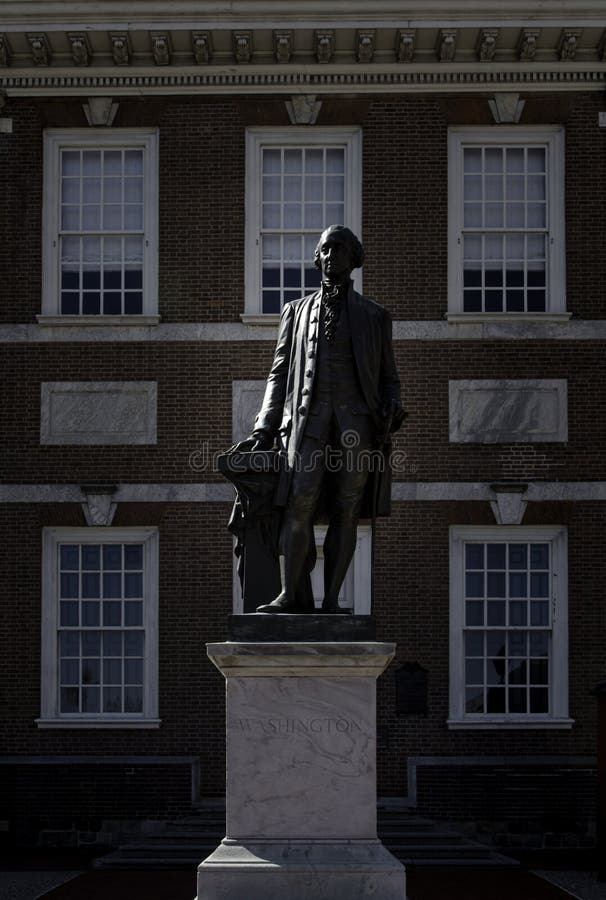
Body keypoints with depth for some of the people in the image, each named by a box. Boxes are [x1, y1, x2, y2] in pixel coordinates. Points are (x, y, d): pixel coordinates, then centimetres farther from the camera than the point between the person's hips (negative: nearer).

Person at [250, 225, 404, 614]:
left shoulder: (374, 316, 18)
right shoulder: (297, 311, 19)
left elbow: (388, 377, 18)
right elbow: (280, 374, 17)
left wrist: (393, 407, -5)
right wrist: (265, 428, 6)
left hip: (357, 420, 0)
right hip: (309, 418, 0)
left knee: (345, 512, -4)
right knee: (299, 504, -15)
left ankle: (331, 600, -2)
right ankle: (294, 594, -13)